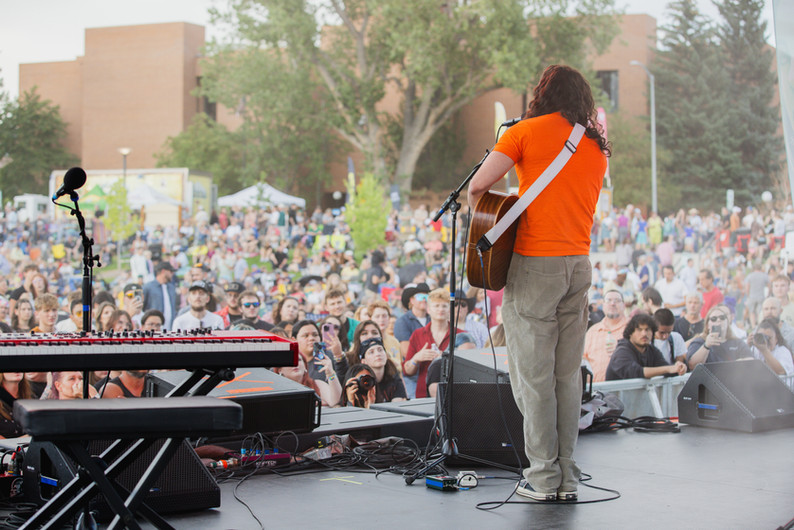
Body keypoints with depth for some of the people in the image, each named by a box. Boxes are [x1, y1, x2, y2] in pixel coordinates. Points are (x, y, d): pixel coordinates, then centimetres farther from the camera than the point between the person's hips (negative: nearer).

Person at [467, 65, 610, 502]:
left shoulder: (527, 131, -2)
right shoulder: (596, 146, 14)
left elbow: (478, 185, -8)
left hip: (535, 262, -5)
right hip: (580, 263, 5)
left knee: (533, 375, 0)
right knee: (568, 374, 9)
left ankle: (543, 477, 1)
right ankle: (567, 477, 11)